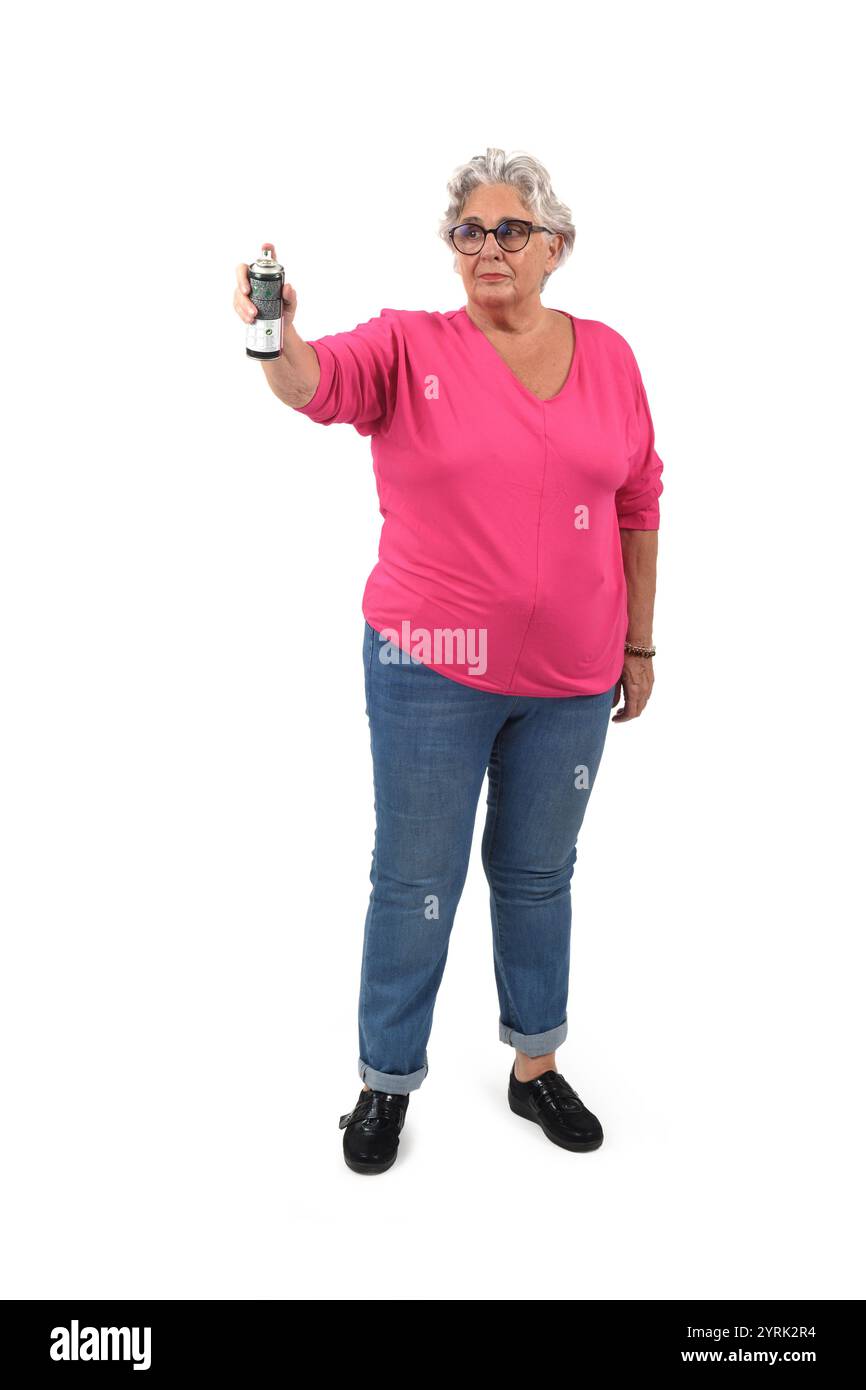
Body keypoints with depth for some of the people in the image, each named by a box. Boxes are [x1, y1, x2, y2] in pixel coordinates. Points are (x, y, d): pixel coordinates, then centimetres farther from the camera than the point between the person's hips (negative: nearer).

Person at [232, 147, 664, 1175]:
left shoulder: (608, 356, 6)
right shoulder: (412, 346, -2)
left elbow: (637, 506, 10)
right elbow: (320, 380, -21)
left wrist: (639, 644, 10)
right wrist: (277, 332, -44)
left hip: (572, 674, 3)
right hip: (433, 667, -2)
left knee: (539, 875, 16)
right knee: (415, 882, 6)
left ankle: (535, 1068, 37)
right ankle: (386, 1082, 27)